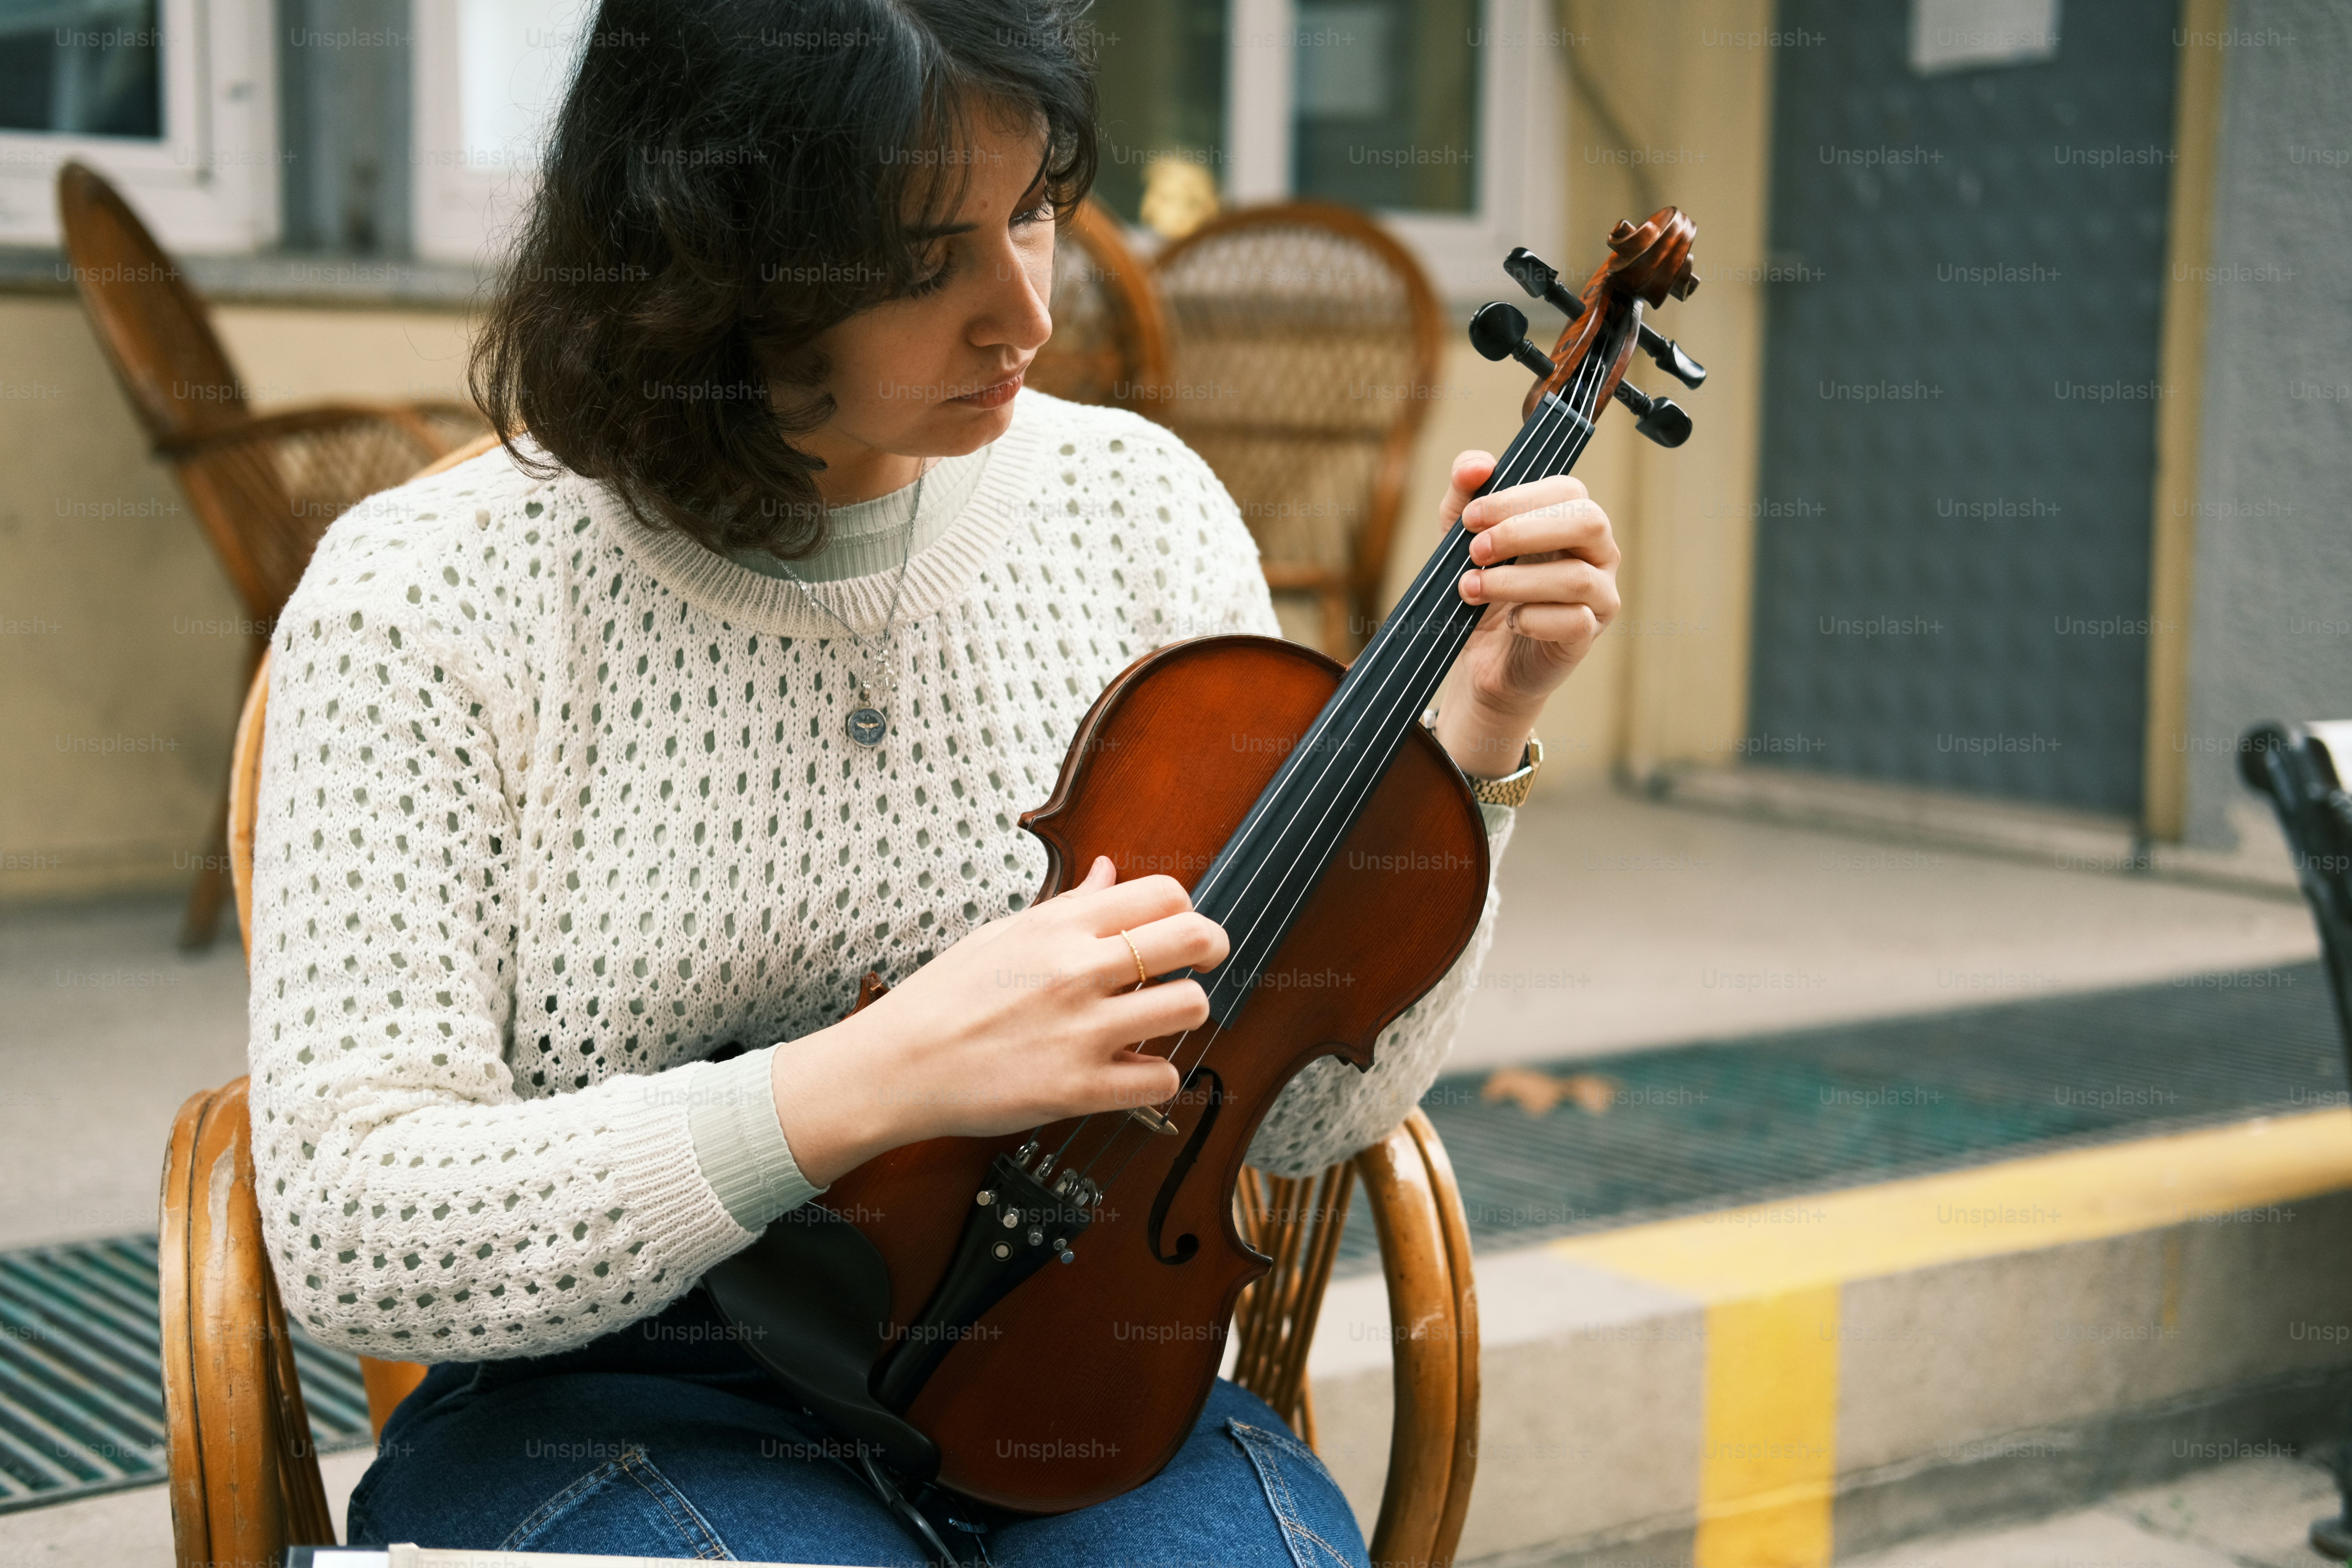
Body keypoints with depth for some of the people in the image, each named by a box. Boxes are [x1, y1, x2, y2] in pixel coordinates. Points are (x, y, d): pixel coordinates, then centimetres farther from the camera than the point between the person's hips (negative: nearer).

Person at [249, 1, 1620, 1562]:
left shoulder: (1136, 508, -1)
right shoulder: (423, 598, -11)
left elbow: (1305, 1106, 2)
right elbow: (347, 1234, -16)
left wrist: (1468, 741, -13)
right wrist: (879, 1078, -27)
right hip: (626, 1411, -3)